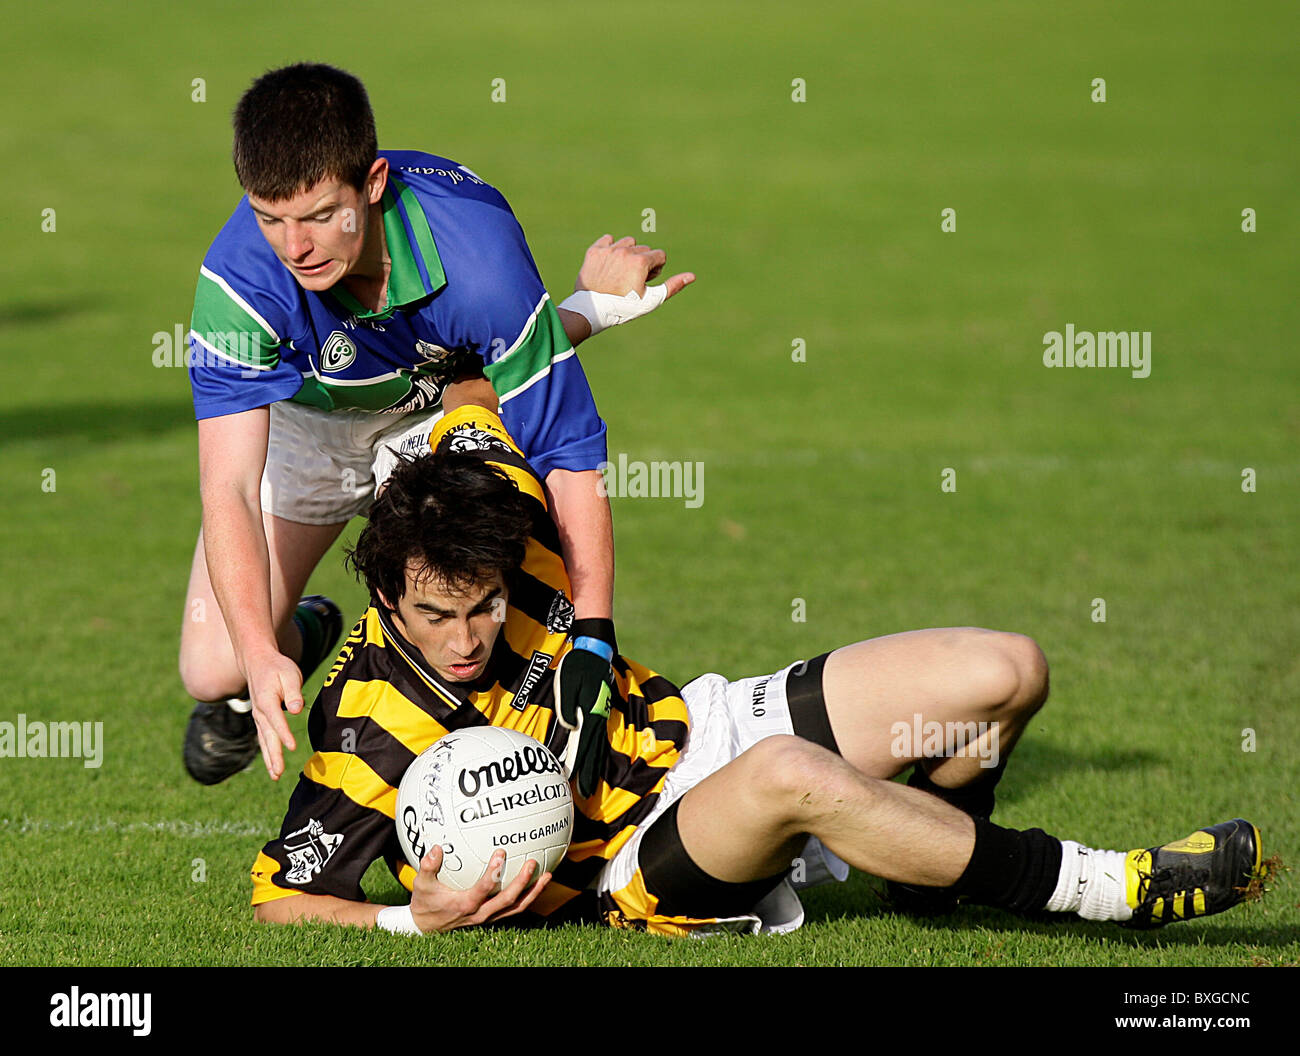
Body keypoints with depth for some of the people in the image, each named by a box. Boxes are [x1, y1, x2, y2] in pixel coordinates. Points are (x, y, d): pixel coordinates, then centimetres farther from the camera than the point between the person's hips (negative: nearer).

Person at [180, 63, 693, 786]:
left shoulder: (478, 252, -39)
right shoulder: (239, 278, -37)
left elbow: (569, 450, -31)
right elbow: (228, 488, -40)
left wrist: (592, 645, -36)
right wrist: (260, 657, -54)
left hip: (448, 398, -1)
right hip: (305, 421, 1)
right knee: (216, 670, -8)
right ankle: (294, 639, 27)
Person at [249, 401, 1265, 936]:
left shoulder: (503, 537, -12)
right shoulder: (367, 738, -24)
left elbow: (481, 380, 5)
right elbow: (280, 897, -17)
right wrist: (418, 918, -30)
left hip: (703, 725, 7)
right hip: (644, 864, -7)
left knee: (1004, 673, -6)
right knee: (793, 777, -42)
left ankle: (928, 869, 26)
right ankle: (1099, 887, -28)